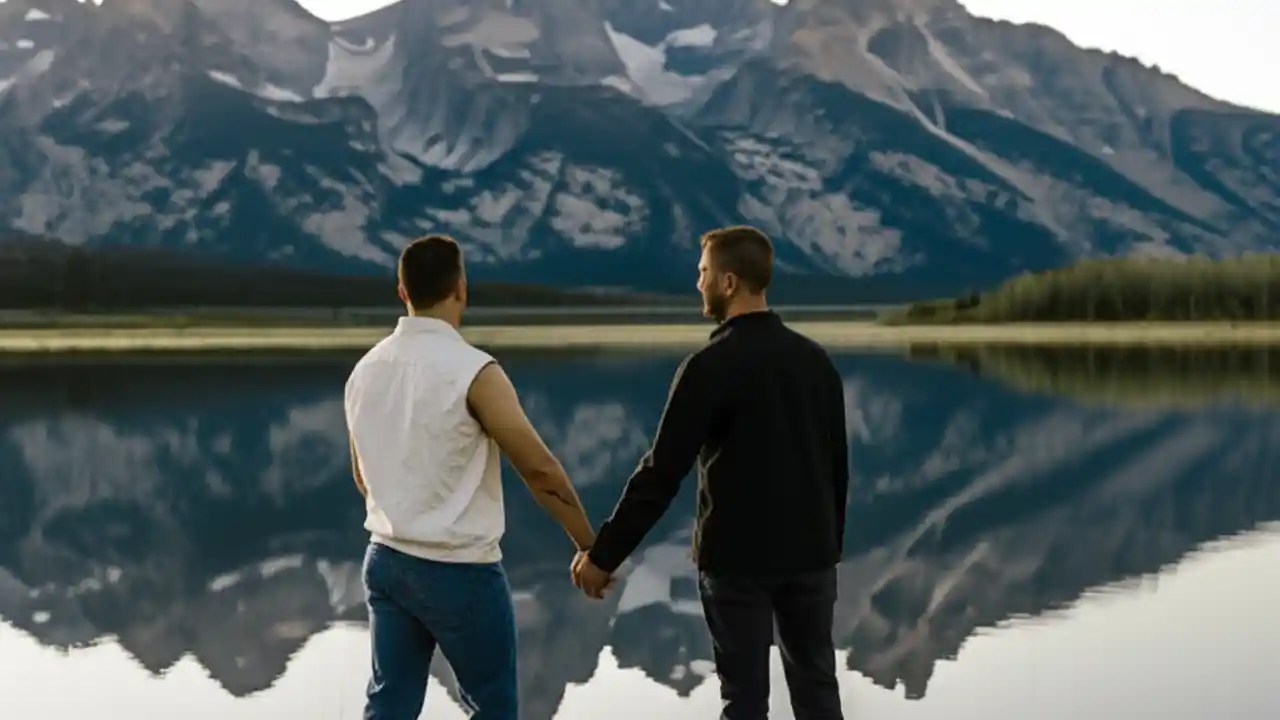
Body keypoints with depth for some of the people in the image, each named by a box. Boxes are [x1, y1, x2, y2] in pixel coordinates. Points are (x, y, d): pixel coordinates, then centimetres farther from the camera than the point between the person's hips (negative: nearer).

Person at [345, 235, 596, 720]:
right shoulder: (473, 370, -17)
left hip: (386, 560, 6)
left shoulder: (366, 370, 3)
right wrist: (590, 544, -5)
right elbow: (540, 469, -16)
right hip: (460, 570, -6)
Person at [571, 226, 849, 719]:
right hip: (809, 554, 5)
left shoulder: (711, 366, -14)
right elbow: (837, 465, 11)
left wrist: (604, 556, -10)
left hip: (738, 557, -5)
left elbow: (662, 474, -16)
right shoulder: (815, 359, 5)